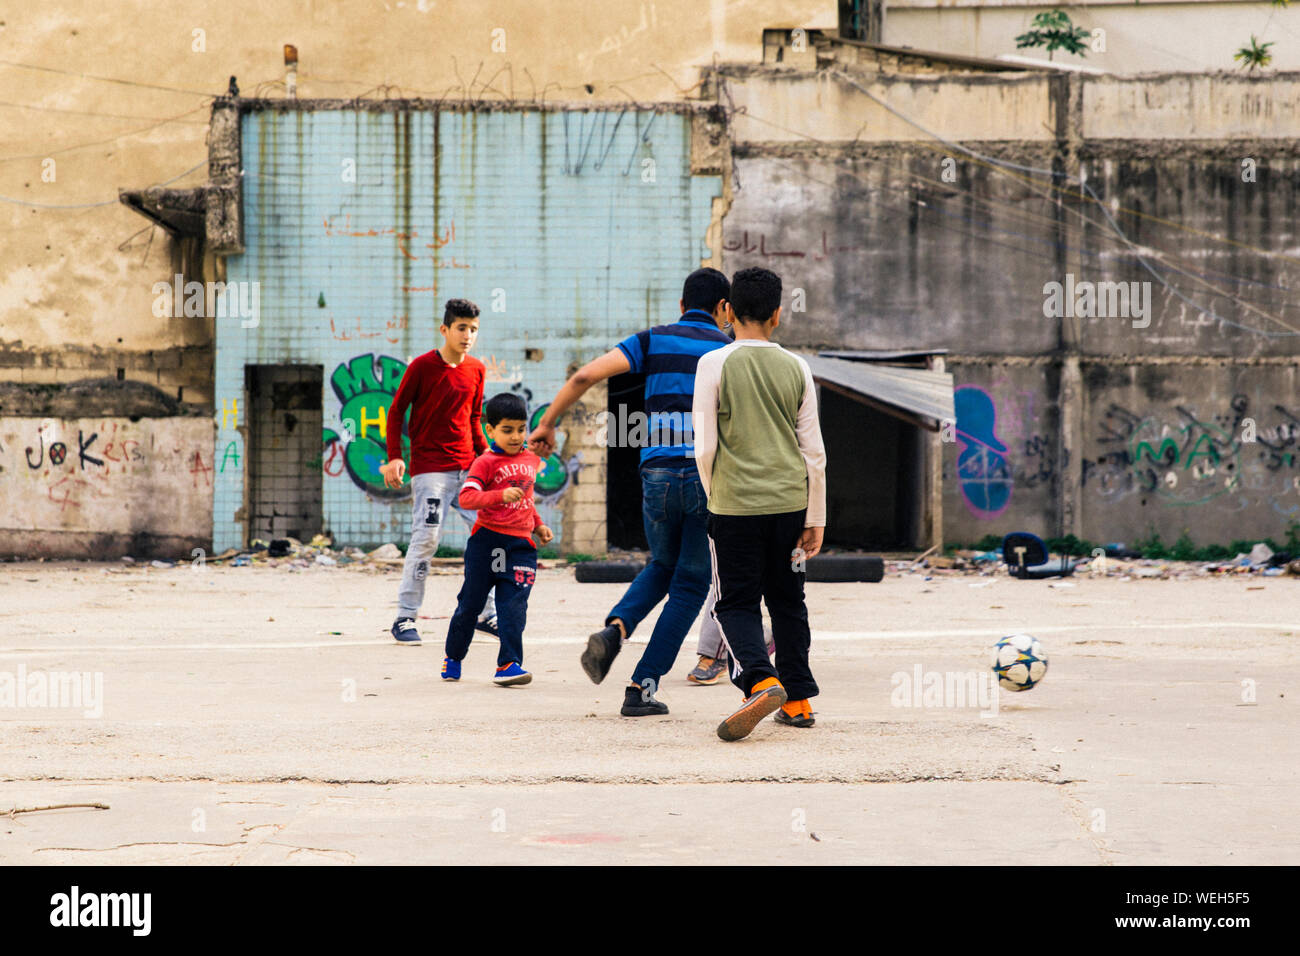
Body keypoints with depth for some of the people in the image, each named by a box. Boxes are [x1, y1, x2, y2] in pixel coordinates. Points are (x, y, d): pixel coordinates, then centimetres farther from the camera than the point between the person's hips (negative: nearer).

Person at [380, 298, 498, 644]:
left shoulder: (476, 369, 10)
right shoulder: (422, 366, -5)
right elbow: (396, 411, -2)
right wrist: (394, 457, -11)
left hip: (469, 466, 6)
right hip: (430, 467, -6)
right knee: (426, 538, -13)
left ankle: (487, 614, 13)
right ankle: (405, 618, -5)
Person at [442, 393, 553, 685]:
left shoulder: (531, 460, 13)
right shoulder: (486, 462, -7)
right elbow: (466, 497, -19)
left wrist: (538, 525, 21)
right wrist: (501, 495, -31)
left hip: (521, 543, 4)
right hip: (487, 540, -4)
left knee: (513, 605, -7)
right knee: (471, 601, 6)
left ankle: (508, 664, -7)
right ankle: (453, 657, 24)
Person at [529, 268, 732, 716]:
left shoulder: (653, 340, 9)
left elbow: (587, 374, -2)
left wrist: (546, 424, 6)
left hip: (658, 474, 2)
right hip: (710, 478, -2)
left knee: (662, 567, 25)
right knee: (689, 586, 9)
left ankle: (615, 628, -4)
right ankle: (642, 687, 1)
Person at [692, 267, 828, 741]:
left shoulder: (715, 364, -6)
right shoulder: (796, 368, 3)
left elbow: (704, 449, -6)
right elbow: (814, 452, 5)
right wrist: (815, 518, 12)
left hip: (735, 505, -3)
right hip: (790, 502, 3)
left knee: (736, 603, 3)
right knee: (788, 602, 16)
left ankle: (760, 681, -21)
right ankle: (797, 699, 19)